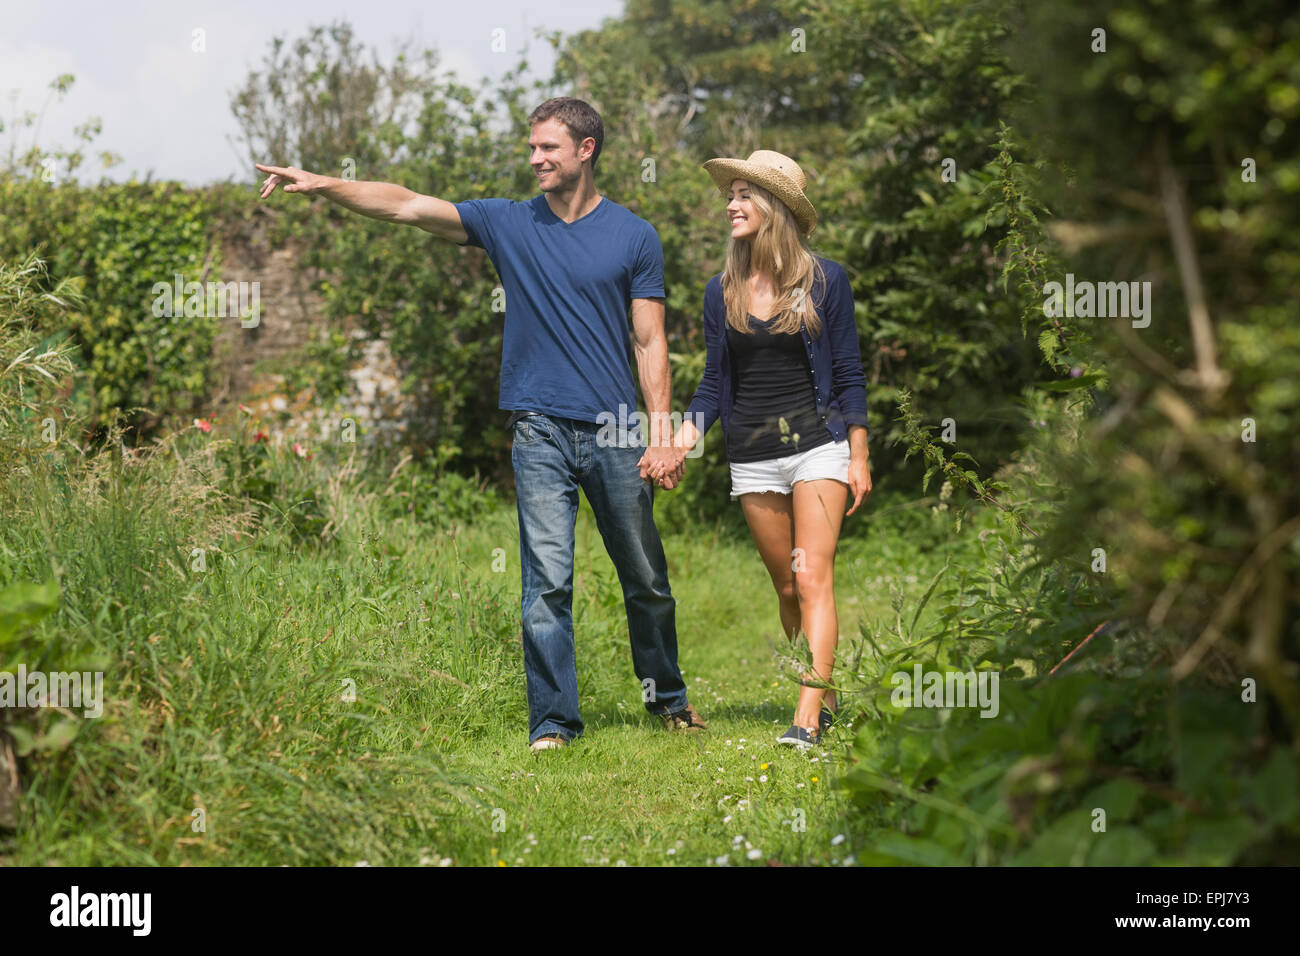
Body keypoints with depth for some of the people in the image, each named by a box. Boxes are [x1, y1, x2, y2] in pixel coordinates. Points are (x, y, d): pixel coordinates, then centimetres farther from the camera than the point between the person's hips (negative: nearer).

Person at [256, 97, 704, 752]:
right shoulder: (509, 224, 7)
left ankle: (667, 695, 30)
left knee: (646, 580, 9)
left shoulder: (635, 237, 4)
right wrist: (320, 185, -12)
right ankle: (553, 721, 0)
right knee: (546, 582, -6)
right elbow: (407, 206, -1)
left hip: (614, 433, 0)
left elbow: (651, 342, 2)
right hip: (539, 431, 0)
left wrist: (662, 434, -6)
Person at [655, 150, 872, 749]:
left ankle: (808, 718, -17)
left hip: (817, 445, -3)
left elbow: (848, 374, 2)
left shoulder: (824, 281, -1)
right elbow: (714, 385, 10)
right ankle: (826, 696, 21)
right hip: (752, 458, 4)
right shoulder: (721, 292, 6)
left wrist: (858, 457, -1)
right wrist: (677, 446, -4)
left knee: (813, 578, -12)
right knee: (787, 589, 7)